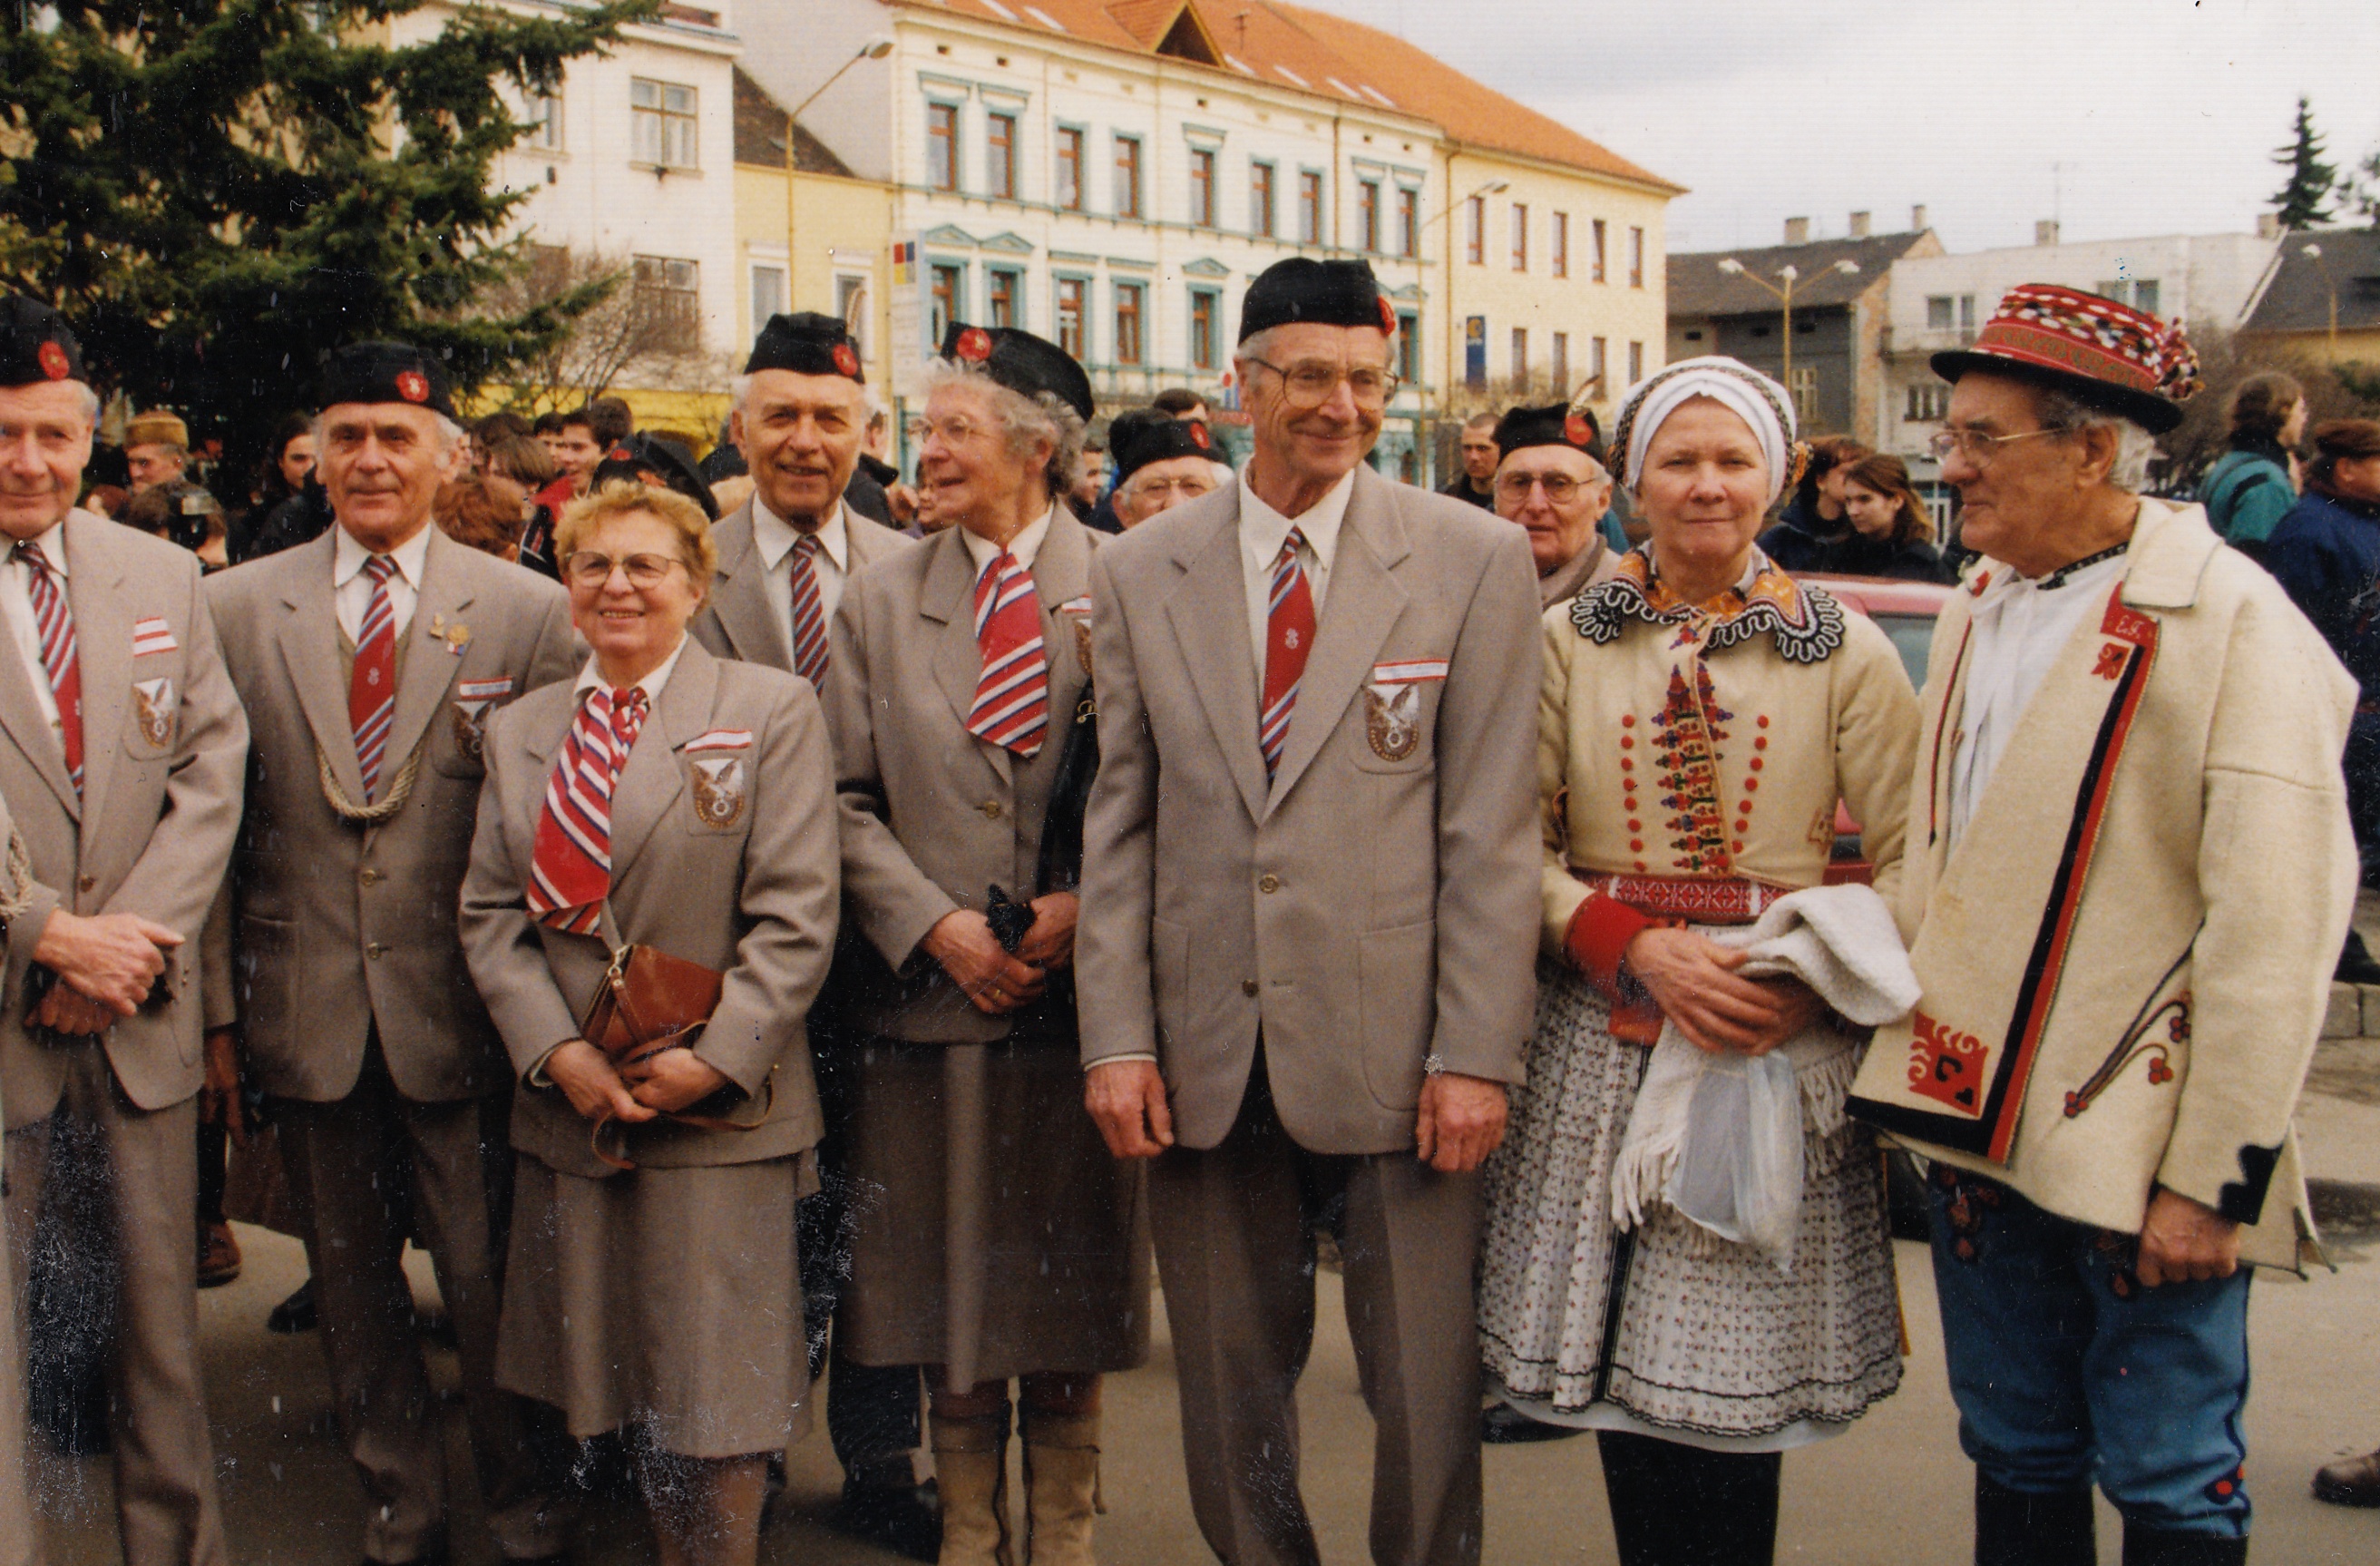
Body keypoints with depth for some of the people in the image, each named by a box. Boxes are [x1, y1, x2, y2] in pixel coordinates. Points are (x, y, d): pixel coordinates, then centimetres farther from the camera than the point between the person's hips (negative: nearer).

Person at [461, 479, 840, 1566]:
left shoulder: (772, 711, 1)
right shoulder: (519, 732, 14)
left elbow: (795, 918, -6)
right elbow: (491, 914, 8)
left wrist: (714, 1058, -15)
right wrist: (557, 1051, -7)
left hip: (719, 1110, -4)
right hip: (567, 1107, 4)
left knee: (714, 1389, -3)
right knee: (606, 1382, 10)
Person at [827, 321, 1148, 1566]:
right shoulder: (879, 599, 8)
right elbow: (846, 797, 3)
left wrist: (1088, 909, -14)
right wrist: (936, 925, -9)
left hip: (1083, 991, -2)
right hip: (930, 994, 2)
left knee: (1071, 1278, 9)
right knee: (948, 1278, 10)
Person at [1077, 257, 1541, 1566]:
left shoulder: (1475, 560, -1)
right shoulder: (1140, 572, 6)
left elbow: (1490, 828, -4)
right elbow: (1119, 821, 7)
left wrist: (1475, 1054, -9)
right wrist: (1116, 1036, 0)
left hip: (1395, 1053, -2)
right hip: (1206, 1057, 2)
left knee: (1429, 1400, 6)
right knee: (1229, 1405, 14)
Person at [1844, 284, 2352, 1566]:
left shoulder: (2233, 620, -13)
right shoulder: (1975, 609, 9)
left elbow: (2274, 929, -17)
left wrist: (2214, 1177, -17)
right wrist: (1917, 1064, 10)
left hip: (2137, 1154, -6)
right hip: (1976, 1128, 7)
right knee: (2016, 1462, 18)